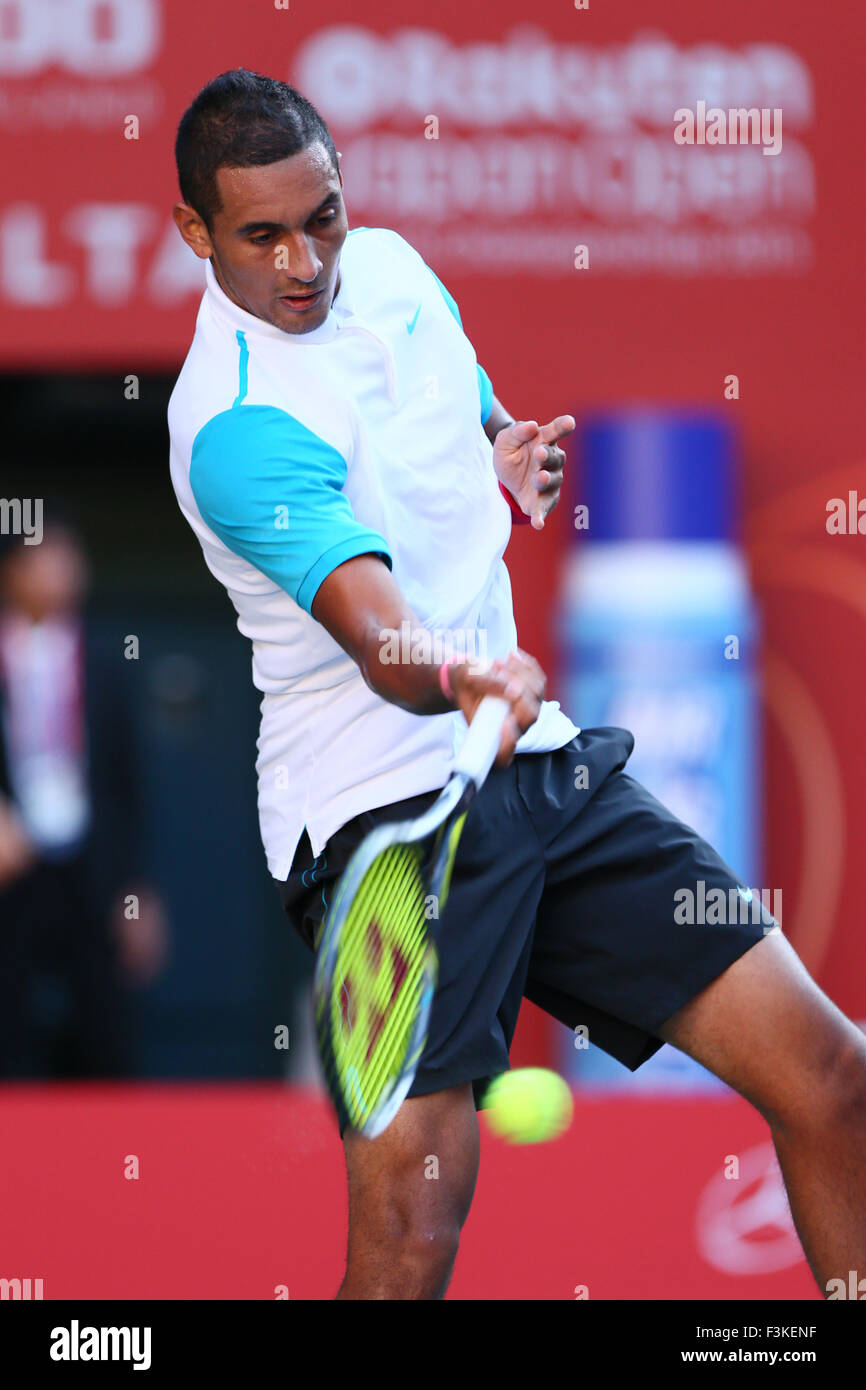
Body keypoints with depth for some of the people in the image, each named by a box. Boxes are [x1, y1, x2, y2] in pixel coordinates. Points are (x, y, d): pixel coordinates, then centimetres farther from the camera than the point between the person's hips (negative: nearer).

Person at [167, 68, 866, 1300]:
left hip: (545, 769, 8)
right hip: (384, 800, -7)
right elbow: (376, 633, -32)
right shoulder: (237, 424, -18)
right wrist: (461, 683, -53)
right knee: (410, 1236, -20)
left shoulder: (391, 267, 8)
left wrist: (512, 467, 6)